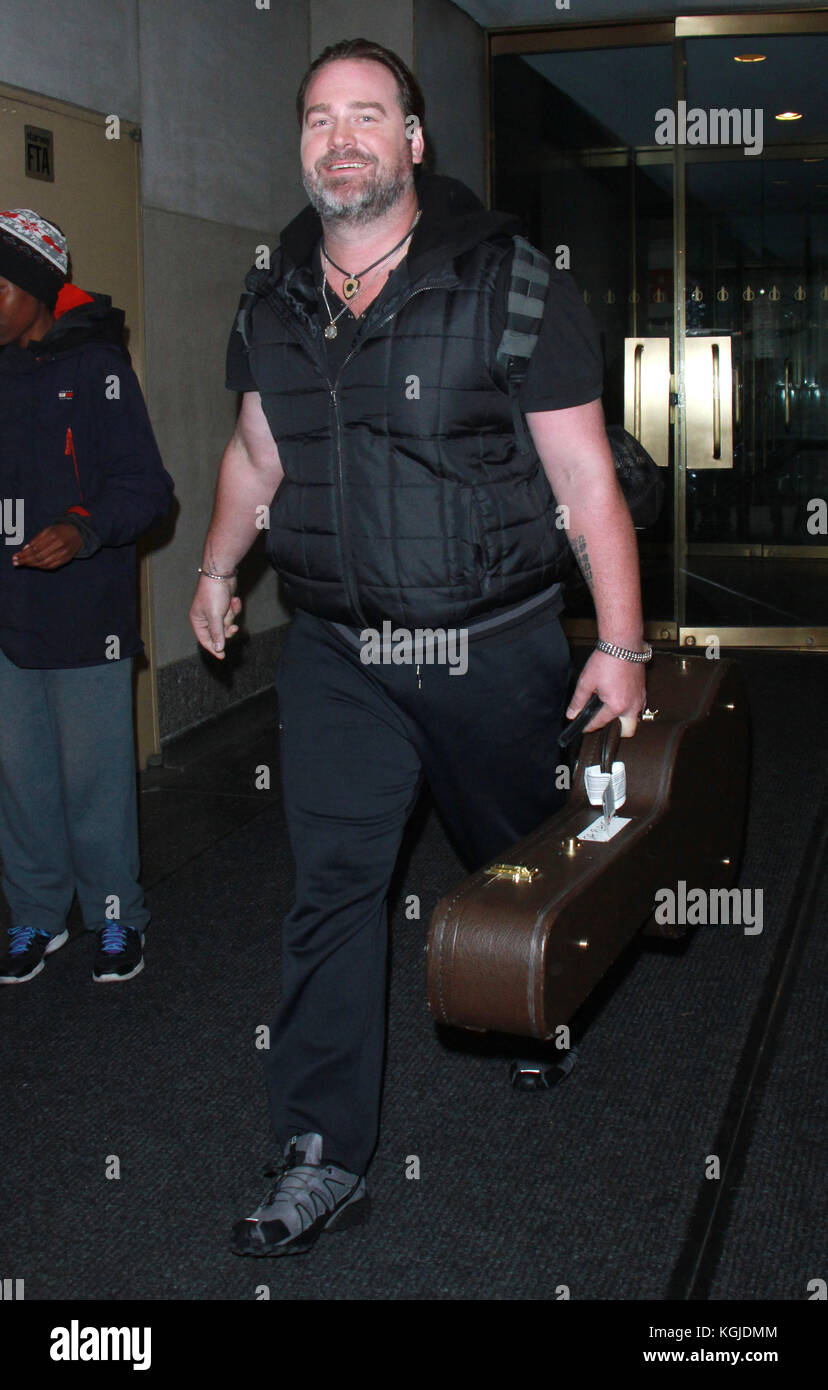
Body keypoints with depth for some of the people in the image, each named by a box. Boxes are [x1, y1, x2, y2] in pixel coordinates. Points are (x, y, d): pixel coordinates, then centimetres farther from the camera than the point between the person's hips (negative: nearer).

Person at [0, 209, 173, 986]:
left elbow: (145, 486, -9)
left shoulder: (93, 366, -5)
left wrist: (84, 529, -25)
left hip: (83, 617, -5)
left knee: (94, 778, 1)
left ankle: (116, 917, 19)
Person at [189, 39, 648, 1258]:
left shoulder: (511, 280, -9)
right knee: (332, 890, -2)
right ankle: (324, 1157, 9)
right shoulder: (273, 301, 4)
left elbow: (586, 480, -9)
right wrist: (218, 569, 23)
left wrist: (621, 645, -11)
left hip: (495, 648, -2)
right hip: (335, 654, 3)